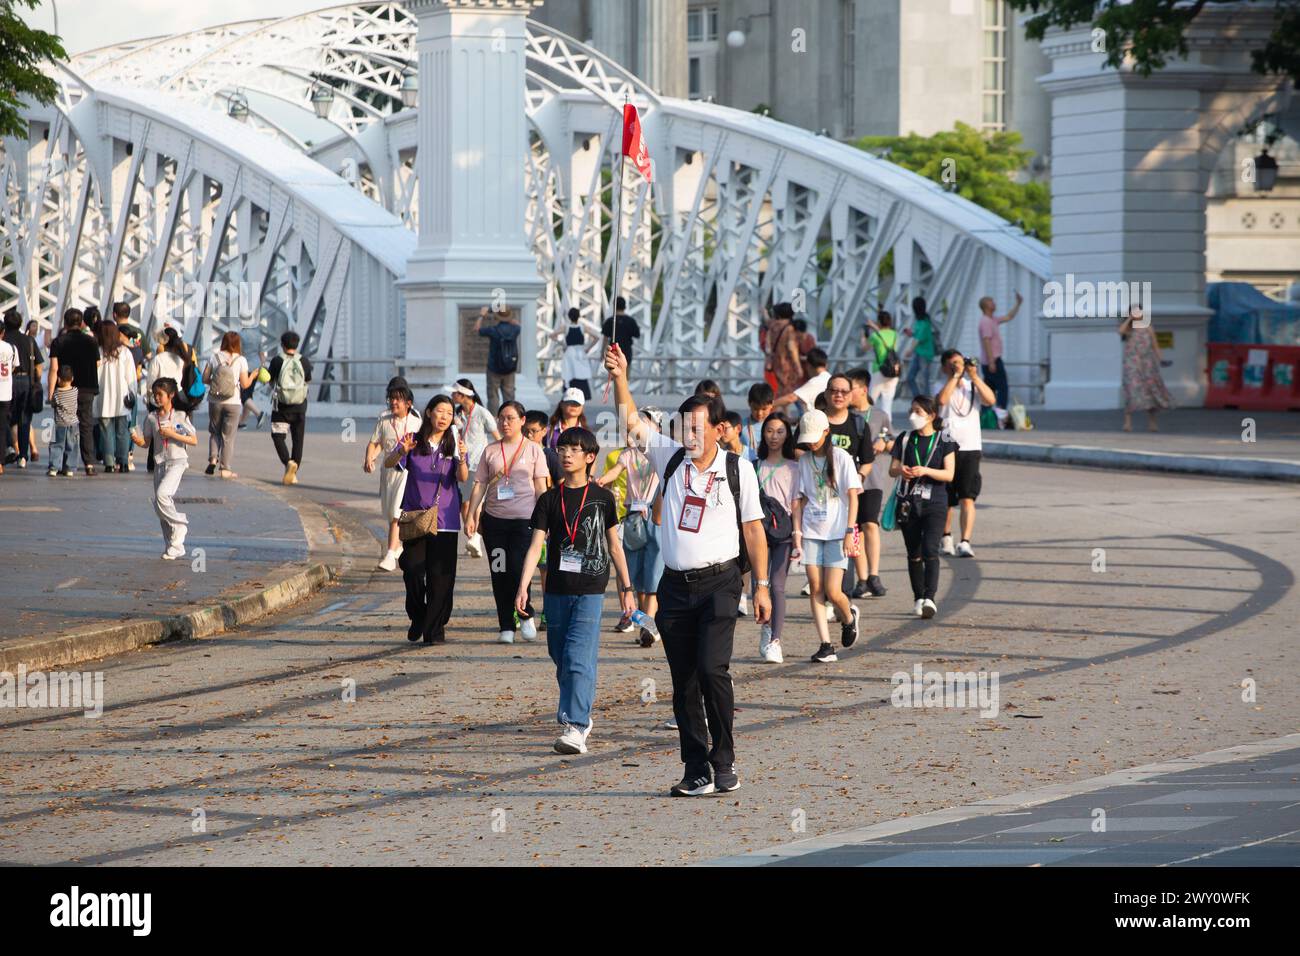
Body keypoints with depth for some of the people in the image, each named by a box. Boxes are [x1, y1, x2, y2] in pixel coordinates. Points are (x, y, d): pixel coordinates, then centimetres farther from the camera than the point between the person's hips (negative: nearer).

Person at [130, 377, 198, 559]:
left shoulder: (180, 416, -3)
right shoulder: (151, 418, 7)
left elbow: (194, 440, -4)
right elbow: (146, 442, 9)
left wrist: (172, 434, -13)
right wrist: (138, 440, -13)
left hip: (177, 462, -5)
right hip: (159, 463, 5)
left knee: (162, 494, -27)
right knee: (159, 507, 4)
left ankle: (179, 524, -2)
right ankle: (175, 547, 11)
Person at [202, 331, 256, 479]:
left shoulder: (214, 357, -2)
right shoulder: (241, 360, -6)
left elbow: (204, 379, 0)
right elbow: (245, 384, -4)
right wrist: (253, 376, 14)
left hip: (214, 401, 2)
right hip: (233, 403, -2)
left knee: (214, 432, 19)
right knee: (228, 436, 5)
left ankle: (212, 459, 0)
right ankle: (225, 469, 4)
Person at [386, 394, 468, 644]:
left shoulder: (454, 445, 4)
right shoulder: (413, 440, 2)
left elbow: (462, 478, -10)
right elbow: (388, 464, -9)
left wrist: (461, 459, -31)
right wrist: (401, 451, -30)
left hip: (444, 518, 0)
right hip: (414, 515, 0)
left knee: (441, 576, -3)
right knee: (412, 571, -2)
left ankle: (435, 628, 5)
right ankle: (417, 618, 21)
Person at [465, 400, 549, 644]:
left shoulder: (533, 450, 6)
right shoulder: (490, 451, 11)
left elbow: (540, 487, 3)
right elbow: (479, 485, 10)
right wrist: (471, 516, 1)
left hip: (524, 519, -3)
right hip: (494, 518, 3)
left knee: (517, 568, -14)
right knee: (499, 572, 3)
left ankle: (526, 616, 9)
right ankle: (506, 628, 9)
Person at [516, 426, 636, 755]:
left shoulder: (602, 498, 3)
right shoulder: (550, 499, 5)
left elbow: (614, 545, 10)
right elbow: (536, 545, -2)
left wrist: (626, 588, 10)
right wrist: (523, 587, -13)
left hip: (590, 591, -3)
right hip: (556, 591, 3)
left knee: (579, 659, -15)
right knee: (562, 661, 10)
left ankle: (576, 728, -22)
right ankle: (580, 717, 28)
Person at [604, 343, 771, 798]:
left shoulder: (738, 470, -1)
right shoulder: (670, 458, 7)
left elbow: (753, 529, 2)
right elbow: (633, 423, 3)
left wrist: (762, 585, -1)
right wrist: (620, 380, -12)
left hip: (718, 582, -4)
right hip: (675, 585, 4)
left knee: (712, 668, -16)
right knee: (683, 681, 3)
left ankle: (724, 762, -6)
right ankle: (697, 771, 7)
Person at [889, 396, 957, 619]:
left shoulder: (944, 441, 0)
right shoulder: (905, 440, 9)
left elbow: (949, 474, -7)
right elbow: (892, 468, 8)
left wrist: (925, 471, -22)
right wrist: (900, 470, -16)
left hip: (934, 503, -4)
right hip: (908, 503, 4)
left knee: (930, 550, -16)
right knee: (914, 554, 8)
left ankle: (929, 598, -23)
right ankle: (918, 598, 17)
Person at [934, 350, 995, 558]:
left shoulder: (973, 386, 8)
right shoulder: (942, 387, 3)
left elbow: (991, 400, -10)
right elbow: (941, 400, -21)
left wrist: (974, 376, -11)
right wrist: (955, 376, -15)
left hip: (970, 449, 0)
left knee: (967, 498, -13)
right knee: (945, 500, 12)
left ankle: (965, 543, -19)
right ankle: (946, 539, 33)